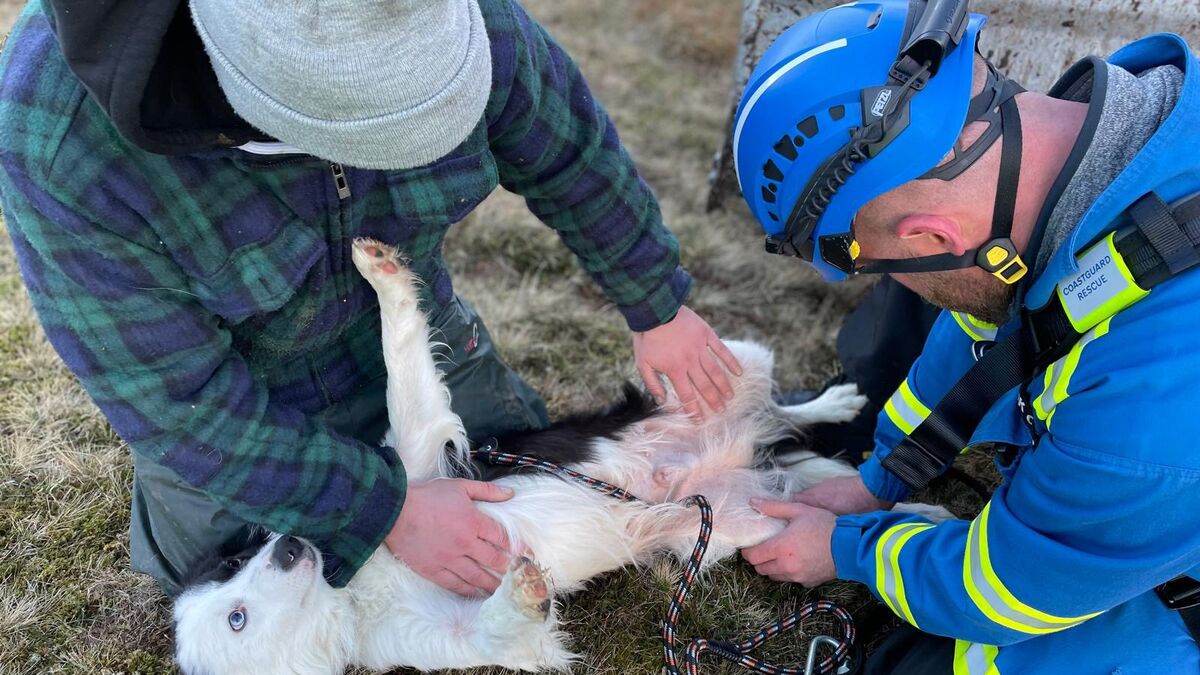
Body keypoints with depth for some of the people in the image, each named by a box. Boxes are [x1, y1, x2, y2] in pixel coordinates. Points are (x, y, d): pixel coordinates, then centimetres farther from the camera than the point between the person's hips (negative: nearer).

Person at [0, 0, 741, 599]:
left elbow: (571, 153, -10)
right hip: (225, 410, -2)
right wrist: (385, 510, -25)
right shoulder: (62, 135, -36)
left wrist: (658, 308, 1)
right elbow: (180, 403, -27)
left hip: (415, 353, 3)